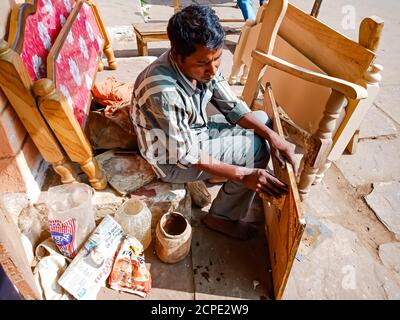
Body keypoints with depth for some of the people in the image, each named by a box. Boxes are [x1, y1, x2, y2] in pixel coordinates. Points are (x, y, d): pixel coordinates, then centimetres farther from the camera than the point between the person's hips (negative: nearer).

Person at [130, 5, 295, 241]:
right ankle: (222, 217, 3)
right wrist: (243, 174, -30)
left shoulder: (203, 64, -14)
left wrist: (272, 135, -17)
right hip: (175, 160, -7)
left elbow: (232, 107, -5)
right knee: (257, 150, -14)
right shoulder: (163, 92, -37)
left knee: (262, 119, 6)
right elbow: (187, 156, -28)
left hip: (195, 130, 7)